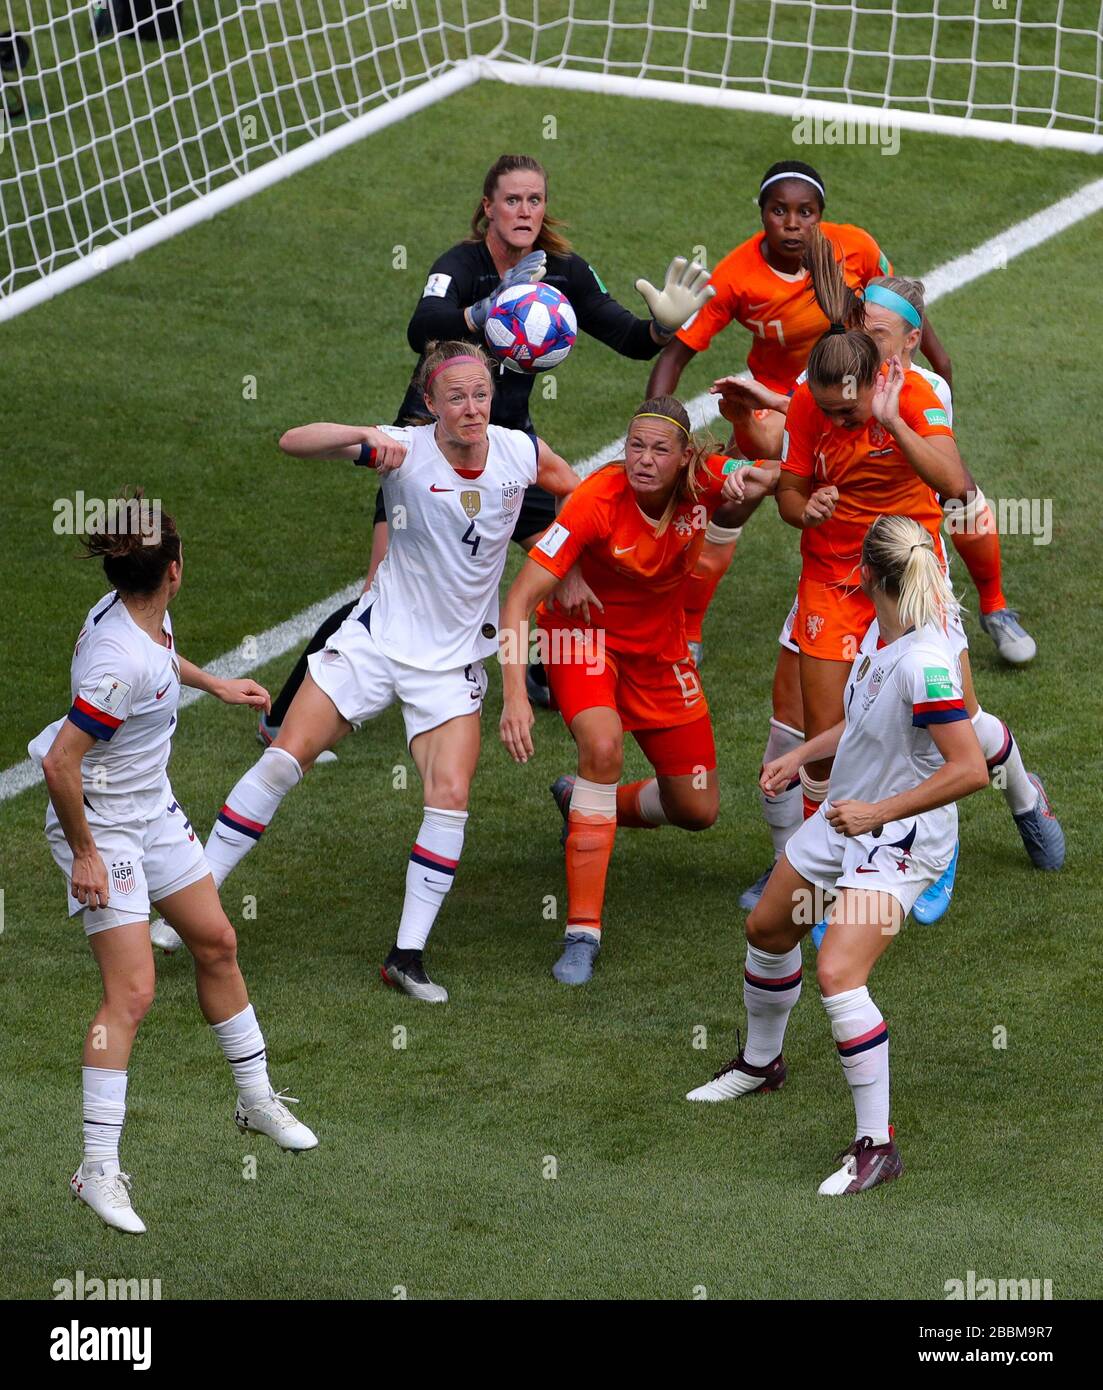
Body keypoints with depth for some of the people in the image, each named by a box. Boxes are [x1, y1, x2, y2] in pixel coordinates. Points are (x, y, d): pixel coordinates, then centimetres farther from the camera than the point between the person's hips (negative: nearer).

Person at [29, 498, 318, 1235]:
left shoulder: (139, 615, -6)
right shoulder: (120, 663, -34)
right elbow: (59, 763, -30)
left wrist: (213, 683, 31)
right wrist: (84, 853, -21)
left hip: (154, 808, 9)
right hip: (101, 825, -9)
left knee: (217, 941, 18)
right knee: (131, 992, -12)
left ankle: (256, 1098, 36)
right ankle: (99, 1168, -5)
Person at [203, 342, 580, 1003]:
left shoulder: (522, 452, -8)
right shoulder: (405, 449, -16)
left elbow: (572, 485, 14)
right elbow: (293, 443, -24)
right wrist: (365, 436, -40)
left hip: (455, 661, 2)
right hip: (377, 637, -1)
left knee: (451, 797, -13)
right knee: (285, 757, -8)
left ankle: (408, 956, -2)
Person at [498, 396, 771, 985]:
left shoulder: (707, 483, -21)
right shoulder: (598, 500, -31)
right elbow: (520, 598, -32)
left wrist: (749, 485, -27)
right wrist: (515, 695, -44)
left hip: (660, 645, 4)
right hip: (583, 635, -4)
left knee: (698, 811, 7)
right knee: (603, 745, -34)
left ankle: (581, 803, 39)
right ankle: (582, 932, -28)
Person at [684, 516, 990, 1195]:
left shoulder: (924, 661, -30)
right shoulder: (877, 633, -2)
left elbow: (969, 770, -32)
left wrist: (880, 812, -29)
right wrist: (800, 755, 11)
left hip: (900, 840, -10)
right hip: (844, 821, 10)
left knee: (837, 973, -24)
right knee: (768, 930, 24)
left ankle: (877, 1145, -13)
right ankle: (761, 1062, 51)